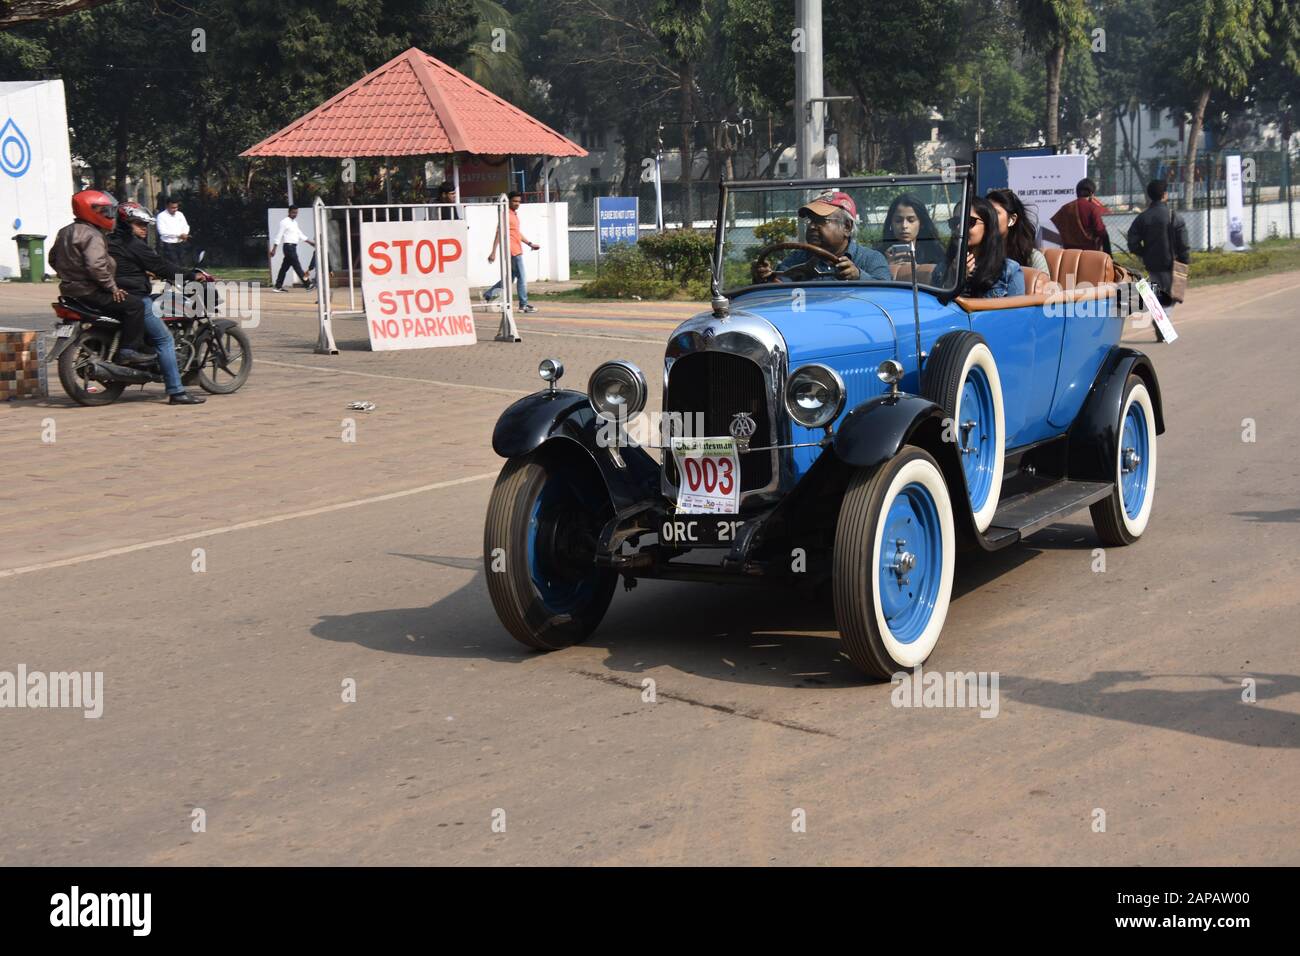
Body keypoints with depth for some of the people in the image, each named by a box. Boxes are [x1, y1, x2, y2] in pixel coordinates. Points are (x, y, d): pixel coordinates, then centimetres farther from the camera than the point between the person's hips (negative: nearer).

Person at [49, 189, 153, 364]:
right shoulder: (92, 235, -18)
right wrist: (113, 287, -21)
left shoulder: (65, 232, 14)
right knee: (135, 304, -13)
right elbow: (96, 265, -30)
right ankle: (128, 350, -18)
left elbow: (53, 259, 23)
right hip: (88, 293, -11)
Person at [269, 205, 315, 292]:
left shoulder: (295, 223, 17)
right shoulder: (284, 222, -9)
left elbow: (300, 235, 24)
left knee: (285, 267, 9)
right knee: (297, 266, -8)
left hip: (293, 247, 9)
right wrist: (273, 250, -14)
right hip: (289, 246, -9)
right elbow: (278, 236, -11)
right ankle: (307, 284, -9)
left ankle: (278, 286, 12)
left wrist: (310, 242, 20)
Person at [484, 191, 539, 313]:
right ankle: (523, 305, 3)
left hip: (516, 251, 9)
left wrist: (530, 243, 19)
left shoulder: (515, 214, 16)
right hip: (512, 251, -9)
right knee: (522, 278, -4)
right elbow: (499, 233, -16)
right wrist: (493, 252, -20)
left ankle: (488, 295, 18)